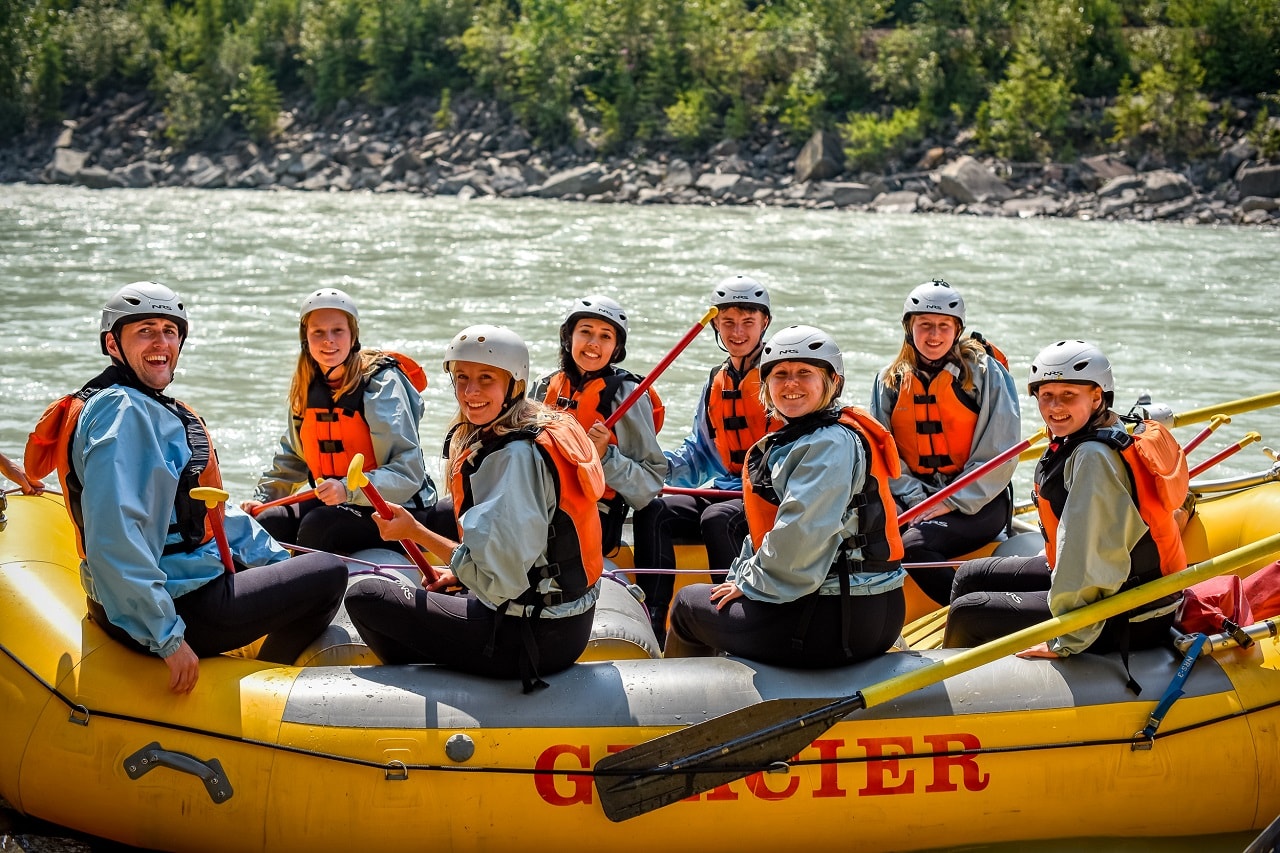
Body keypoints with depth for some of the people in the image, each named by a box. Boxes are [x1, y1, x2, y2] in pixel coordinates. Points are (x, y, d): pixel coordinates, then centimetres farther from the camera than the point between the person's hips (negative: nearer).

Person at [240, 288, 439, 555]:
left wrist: (349, 489, -35)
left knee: (317, 526, -30)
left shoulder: (382, 383, -13)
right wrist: (262, 497, 6)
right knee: (269, 524, -16)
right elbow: (291, 460, 22)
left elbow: (409, 470, -22)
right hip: (331, 503, 6)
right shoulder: (306, 390, 7)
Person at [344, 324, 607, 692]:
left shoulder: (514, 456, -22)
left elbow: (499, 578, -26)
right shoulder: (548, 428, 8)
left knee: (365, 597, -1)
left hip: (537, 639, -10)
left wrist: (416, 532, -16)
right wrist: (462, 572, 13)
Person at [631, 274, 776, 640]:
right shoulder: (716, 382, 16)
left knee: (717, 519, -34)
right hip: (722, 492, 7)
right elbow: (697, 453, 18)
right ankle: (652, 621, -19)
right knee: (652, 512, -14)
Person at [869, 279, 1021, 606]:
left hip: (978, 501, -4)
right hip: (915, 495, 4)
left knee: (914, 545, -29)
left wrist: (954, 502, -15)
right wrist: (916, 499, -12)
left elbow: (998, 455, -8)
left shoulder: (986, 373, -4)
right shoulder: (889, 382, 9)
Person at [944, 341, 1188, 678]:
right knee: (970, 577, 19)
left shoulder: (1093, 458, -26)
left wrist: (1066, 642, -24)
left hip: (1126, 621, -10)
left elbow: (1091, 560, -28)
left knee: (967, 614, -5)